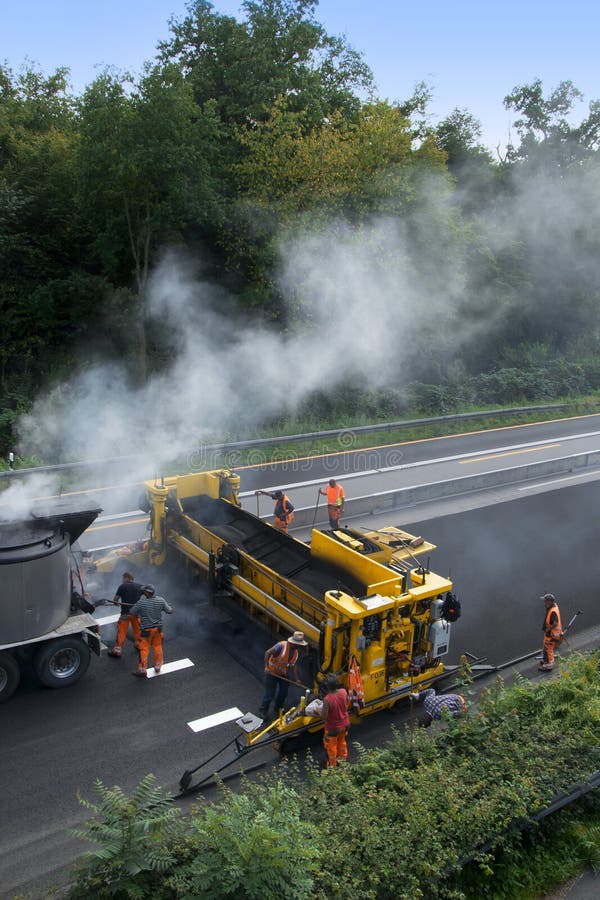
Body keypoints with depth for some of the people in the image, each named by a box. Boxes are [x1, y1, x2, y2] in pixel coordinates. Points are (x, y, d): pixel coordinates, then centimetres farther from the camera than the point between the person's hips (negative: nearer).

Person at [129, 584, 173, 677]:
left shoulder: (141, 603, -23)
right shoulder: (161, 600, -13)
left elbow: (132, 612, -8)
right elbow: (169, 611, -2)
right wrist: (171, 607, 20)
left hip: (146, 630, -4)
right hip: (158, 628, 4)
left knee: (144, 649, 9)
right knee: (157, 647, 20)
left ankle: (142, 670, 16)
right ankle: (157, 666, 33)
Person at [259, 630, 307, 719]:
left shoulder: (295, 652, -3)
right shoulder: (281, 646, -27)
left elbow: (294, 665, 2)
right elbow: (267, 653, -25)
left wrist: (296, 679, -5)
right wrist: (266, 666, -29)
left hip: (284, 674, 7)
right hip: (272, 673, -7)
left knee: (283, 692, 15)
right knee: (270, 693, 0)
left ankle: (278, 708, 39)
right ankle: (263, 711, 19)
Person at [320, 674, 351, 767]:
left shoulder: (327, 699, -36)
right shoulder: (343, 691, -20)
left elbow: (324, 716, -25)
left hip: (333, 727, -5)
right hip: (345, 724, 5)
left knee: (331, 746, 22)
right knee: (342, 741, 32)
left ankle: (332, 765, 41)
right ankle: (342, 758, 53)